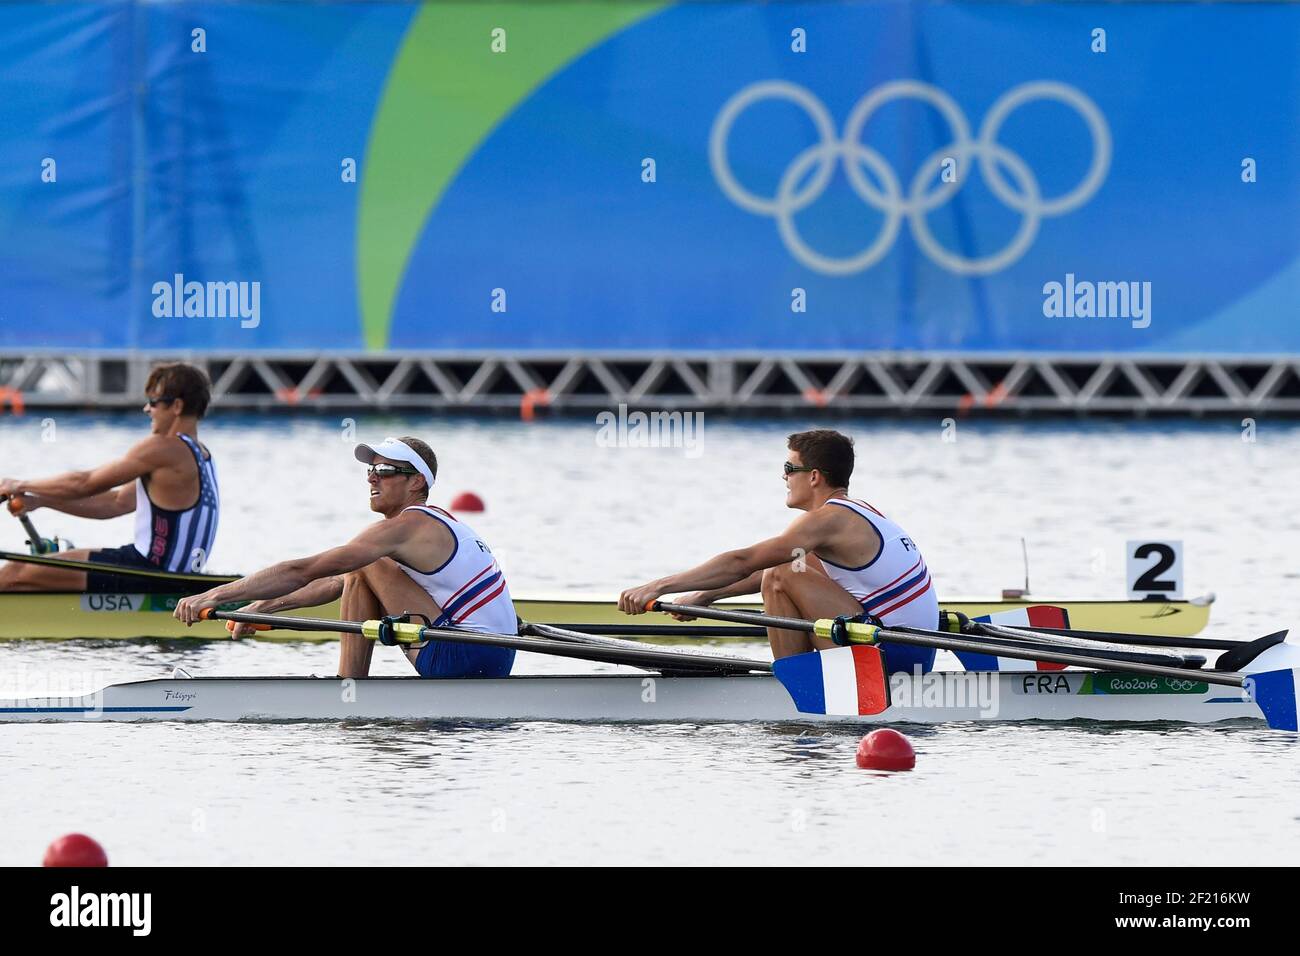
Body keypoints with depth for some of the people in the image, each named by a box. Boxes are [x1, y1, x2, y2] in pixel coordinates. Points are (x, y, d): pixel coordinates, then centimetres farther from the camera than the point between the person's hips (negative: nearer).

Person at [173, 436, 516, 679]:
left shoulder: (406, 527, -12)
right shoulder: (434, 523, 18)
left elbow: (303, 572, -16)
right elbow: (340, 584, 24)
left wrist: (217, 595, -14)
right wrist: (266, 605, 22)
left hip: (465, 660, -10)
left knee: (365, 568, -6)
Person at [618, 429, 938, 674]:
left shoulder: (828, 519, -13)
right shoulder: (857, 513, 16)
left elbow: (742, 562, -15)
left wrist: (660, 586, -13)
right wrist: (704, 595, 25)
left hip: (889, 651, -10)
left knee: (783, 577, -11)